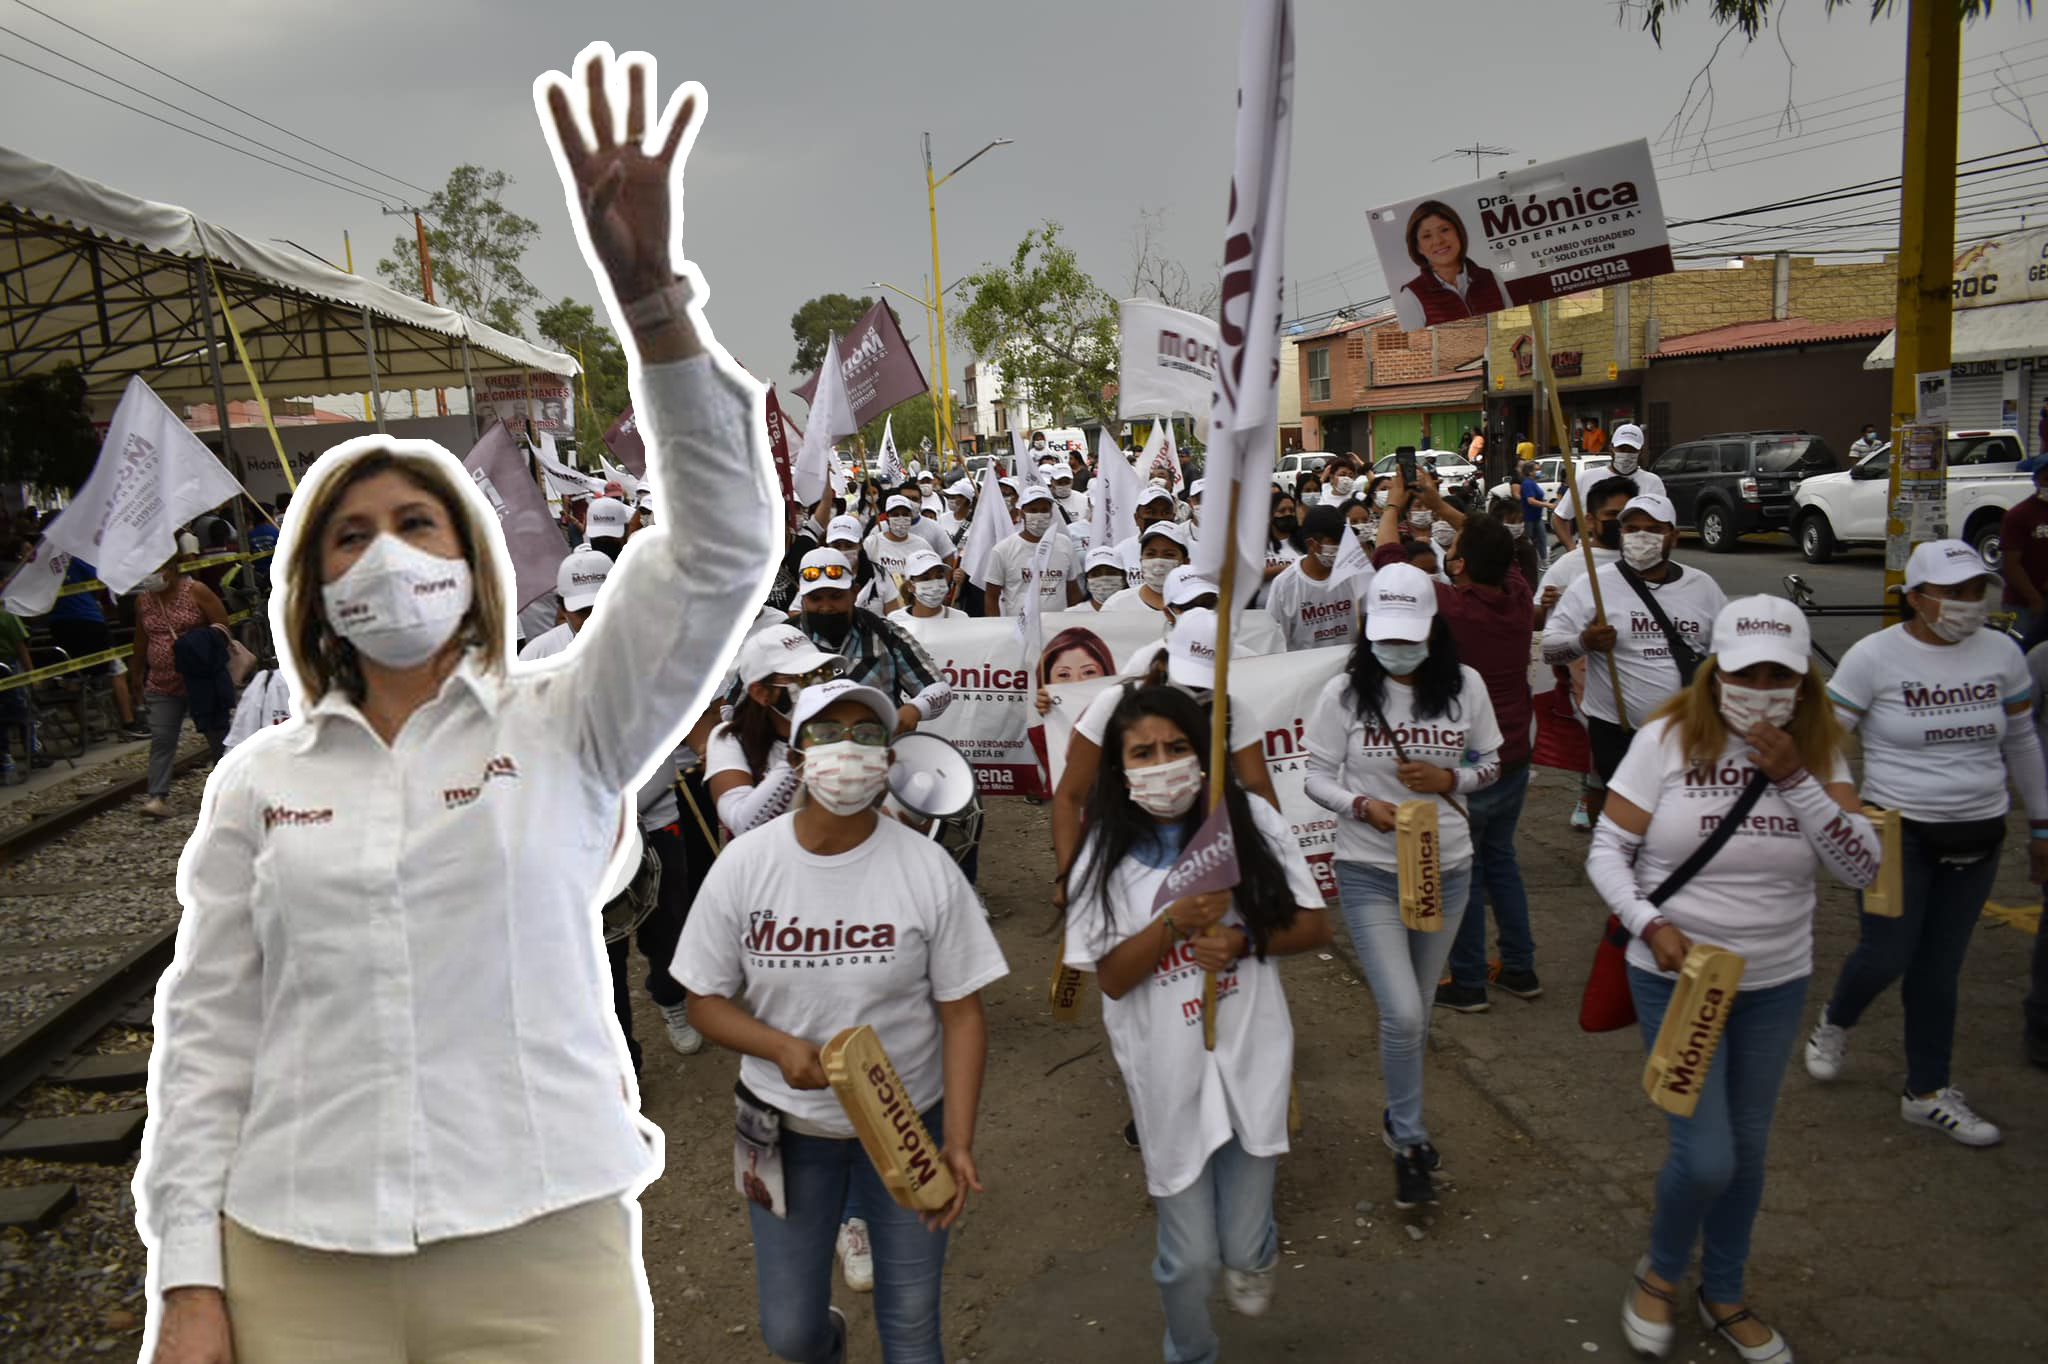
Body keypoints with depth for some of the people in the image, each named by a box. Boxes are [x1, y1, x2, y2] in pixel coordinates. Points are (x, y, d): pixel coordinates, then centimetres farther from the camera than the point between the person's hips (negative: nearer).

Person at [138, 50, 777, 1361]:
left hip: (543, 1250, -2)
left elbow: (722, 551, -12)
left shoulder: (562, 729, 0)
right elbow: (208, 1031, 8)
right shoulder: (258, 780, 7)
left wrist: (650, 292, -21)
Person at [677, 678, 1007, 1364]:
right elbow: (705, 999, -4)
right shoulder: (744, 864, -11)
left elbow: (962, 1012, -10)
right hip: (788, 1125, 1)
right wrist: (781, 1047, -22)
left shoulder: (928, 868, -14)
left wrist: (958, 1141, -17)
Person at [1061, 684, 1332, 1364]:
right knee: (1189, 1258, 9)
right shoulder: (1108, 855, -7)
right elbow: (1111, 977, -9)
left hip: (1251, 1059, 0)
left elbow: (1314, 926, -3)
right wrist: (1176, 922, -24)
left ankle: (1255, 1250, 47)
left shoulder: (1251, 821, -7)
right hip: (1168, 1073, 0)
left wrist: (1241, 938, -20)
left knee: (1242, 1245, 7)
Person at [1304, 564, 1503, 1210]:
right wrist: (1363, 805, -22)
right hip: (1369, 871, -3)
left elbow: (1490, 764, 8)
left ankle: (1399, 1121, 39)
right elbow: (1316, 776, -3)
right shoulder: (1345, 692, -8)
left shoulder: (1465, 685, -3)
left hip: (1447, 868, 3)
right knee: (1403, 1014, -11)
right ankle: (1410, 1139, 13)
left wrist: (1448, 778, -13)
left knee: (1415, 1010, 15)